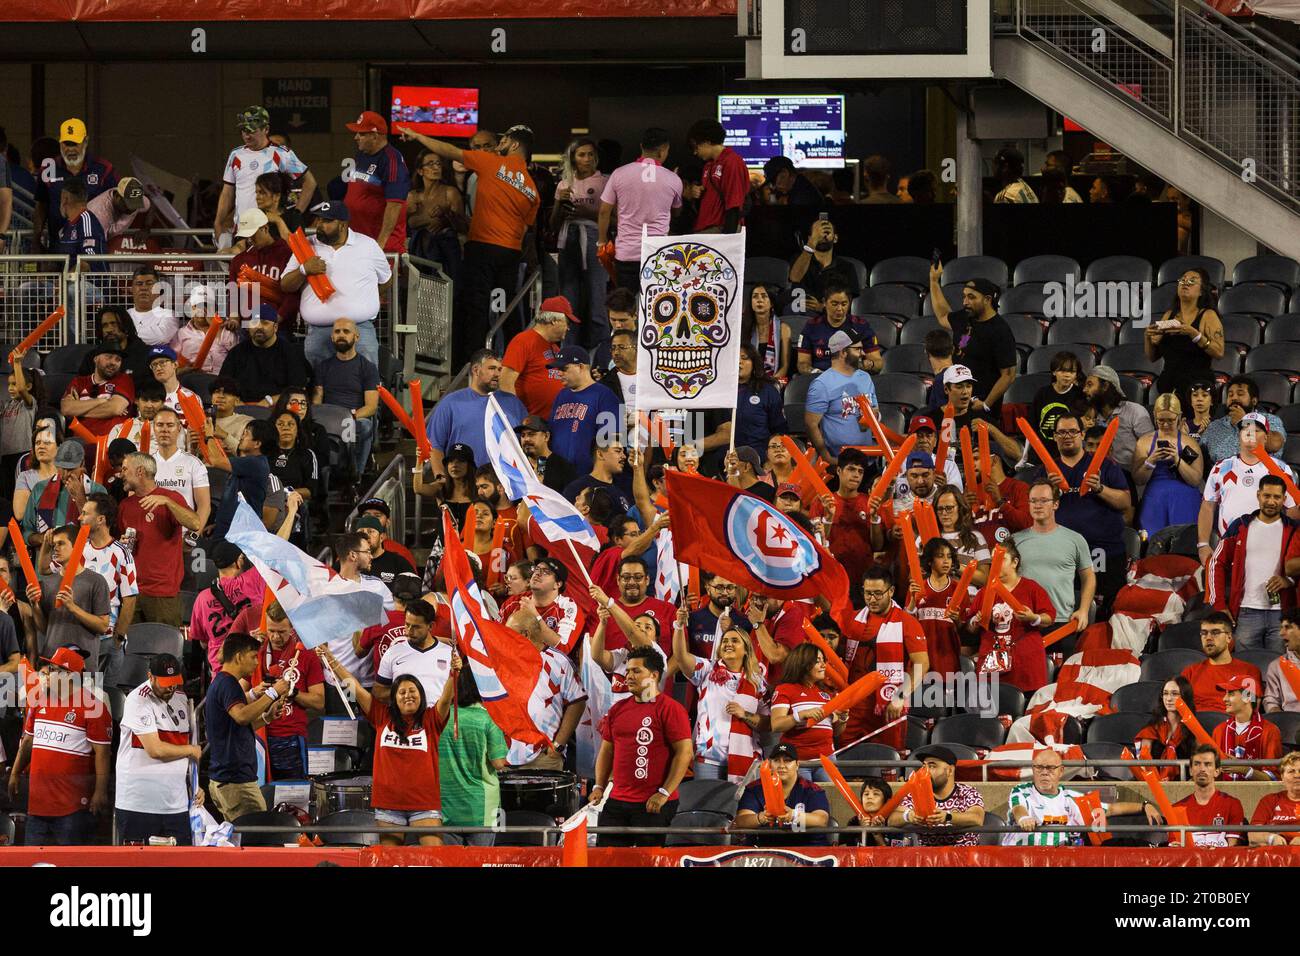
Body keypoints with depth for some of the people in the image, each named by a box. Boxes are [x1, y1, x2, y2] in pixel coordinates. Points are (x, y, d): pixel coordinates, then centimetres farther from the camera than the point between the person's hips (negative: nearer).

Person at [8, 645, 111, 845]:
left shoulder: (92, 706, -11)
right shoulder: (40, 700, 11)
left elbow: (102, 752, -12)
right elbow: (28, 740, 22)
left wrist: (101, 792, -15)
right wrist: (15, 774, 20)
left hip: (73, 804, -7)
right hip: (38, 797, 7)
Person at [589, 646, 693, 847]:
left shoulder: (670, 709, -6)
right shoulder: (618, 709, 15)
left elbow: (685, 752, -11)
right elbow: (607, 751, 22)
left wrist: (664, 793, -16)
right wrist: (599, 787, 9)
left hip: (654, 805, -6)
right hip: (617, 802, 6)